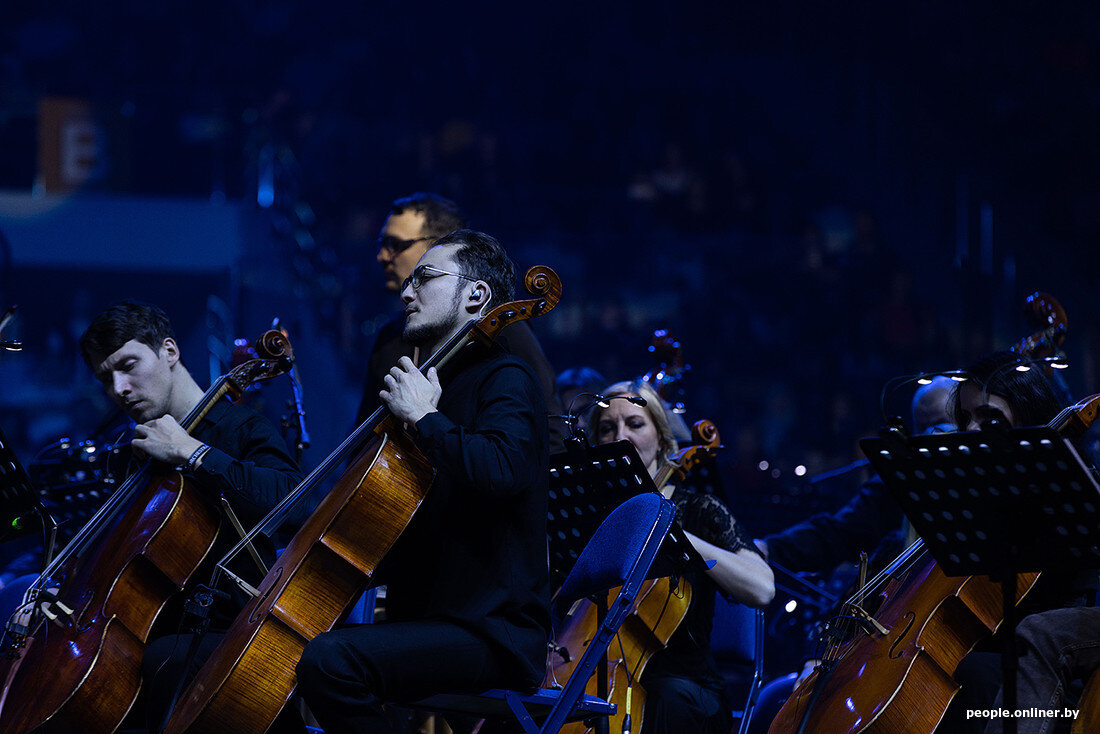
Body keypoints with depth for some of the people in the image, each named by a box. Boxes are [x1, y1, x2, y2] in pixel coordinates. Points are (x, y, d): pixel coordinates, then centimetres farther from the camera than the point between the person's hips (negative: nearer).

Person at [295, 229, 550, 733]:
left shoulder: (505, 380, -6)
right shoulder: (434, 383, 23)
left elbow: (501, 472, -30)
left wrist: (424, 417, -18)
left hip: (493, 634, -10)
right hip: (423, 618, 10)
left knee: (331, 658, -31)